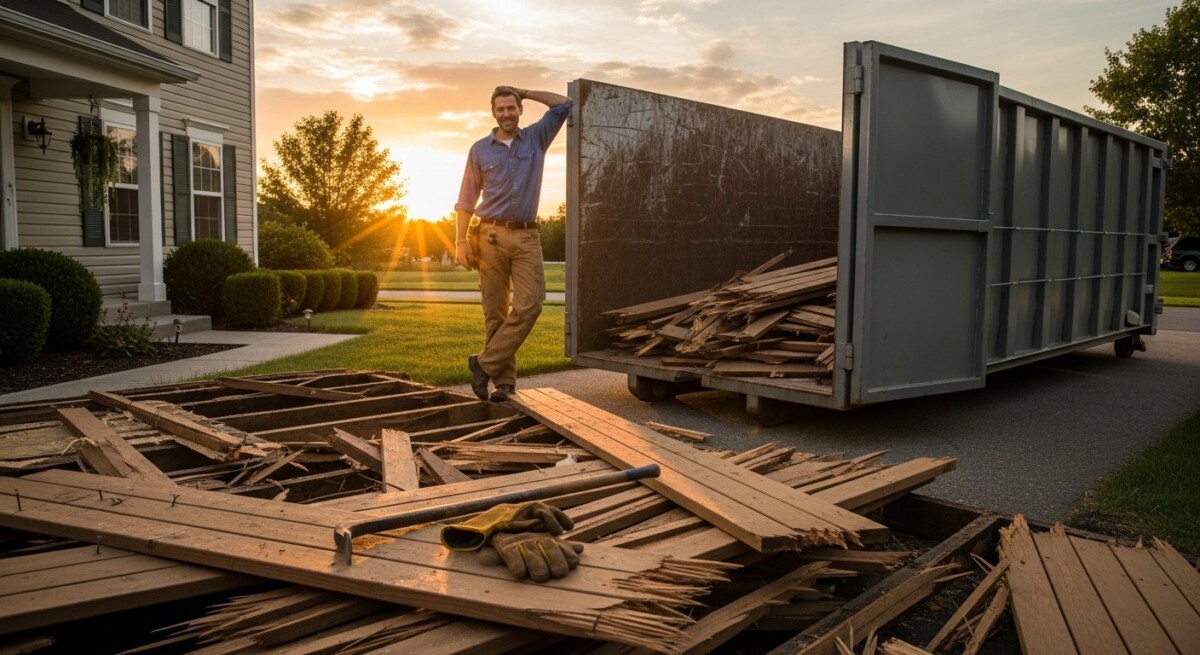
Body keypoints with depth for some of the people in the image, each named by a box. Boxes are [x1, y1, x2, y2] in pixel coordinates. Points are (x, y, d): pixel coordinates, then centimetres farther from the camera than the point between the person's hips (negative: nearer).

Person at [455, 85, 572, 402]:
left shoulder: (536, 138, 11)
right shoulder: (480, 149, 7)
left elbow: (564, 104, 10)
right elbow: (466, 201, 7)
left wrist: (524, 92, 13)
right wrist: (461, 241, -3)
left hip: (526, 236, 1)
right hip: (491, 236, -1)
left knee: (529, 305, -14)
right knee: (495, 312, 0)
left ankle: (485, 364, -4)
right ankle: (504, 380, 7)